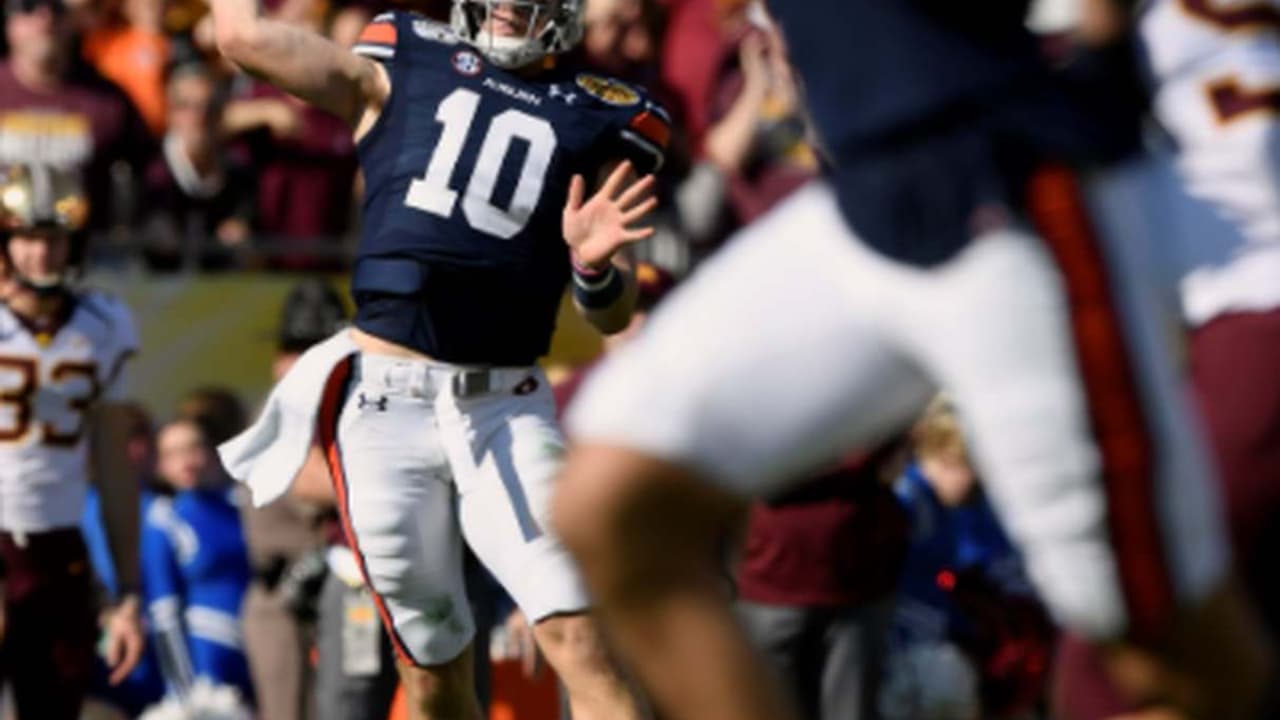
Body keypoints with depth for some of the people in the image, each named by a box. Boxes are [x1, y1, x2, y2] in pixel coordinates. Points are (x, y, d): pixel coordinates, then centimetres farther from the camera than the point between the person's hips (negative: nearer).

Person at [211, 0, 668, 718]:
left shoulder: (601, 120, 7)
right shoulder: (403, 67, 7)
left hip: (506, 410, 0)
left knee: (581, 642, -14)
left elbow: (612, 316, 5)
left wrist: (595, 265, -15)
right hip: (386, 407, 0)